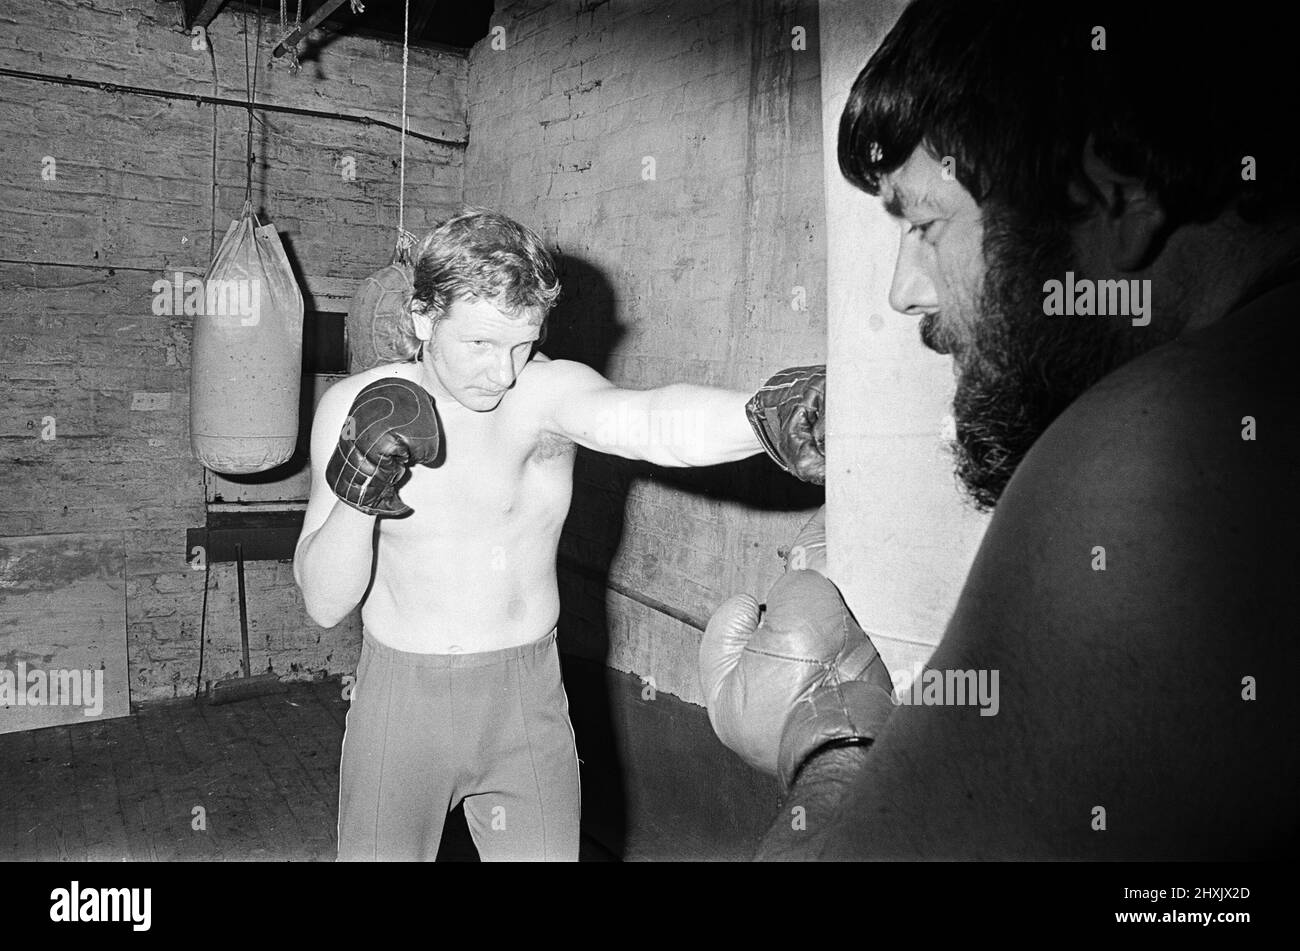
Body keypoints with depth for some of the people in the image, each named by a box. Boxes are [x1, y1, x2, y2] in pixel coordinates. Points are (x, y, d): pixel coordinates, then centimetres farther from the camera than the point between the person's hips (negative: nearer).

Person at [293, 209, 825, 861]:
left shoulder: (550, 392, -14)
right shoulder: (354, 406, -8)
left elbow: (652, 421, -39)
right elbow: (324, 603, -8)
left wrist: (764, 415, -60)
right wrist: (356, 498, -26)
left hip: (527, 694, 0)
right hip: (399, 694, 1)